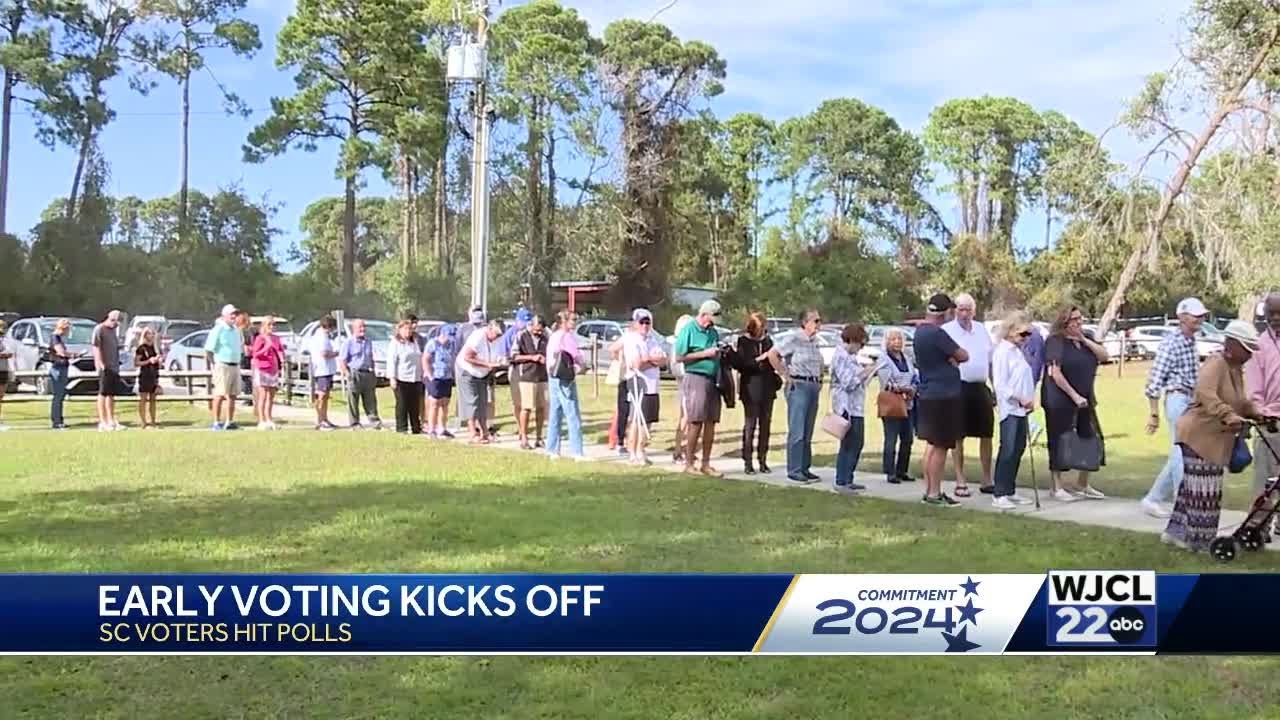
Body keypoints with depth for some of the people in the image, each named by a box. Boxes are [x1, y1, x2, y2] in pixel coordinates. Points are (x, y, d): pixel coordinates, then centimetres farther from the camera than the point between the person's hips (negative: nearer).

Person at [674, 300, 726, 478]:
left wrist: (719, 353, 5)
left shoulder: (713, 332, 15)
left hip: (713, 380, 7)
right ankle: (689, 463, 3)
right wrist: (705, 353, -12)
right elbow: (679, 357, -10)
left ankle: (706, 464, 13)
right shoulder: (689, 330, -5)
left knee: (711, 423, 6)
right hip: (696, 378, -7)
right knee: (696, 423, -6)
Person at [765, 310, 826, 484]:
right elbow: (772, 354, -17)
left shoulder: (814, 341, 14)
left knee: (808, 433, 10)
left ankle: (805, 469, 16)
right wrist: (785, 376, -13)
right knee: (797, 432, -8)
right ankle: (794, 471, -5)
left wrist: (820, 378, 17)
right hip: (799, 386, -8)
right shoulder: (793, 339, -9)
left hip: (814, 387, 8)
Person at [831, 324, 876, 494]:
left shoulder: (849, 356, 19)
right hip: (847, 407, -11)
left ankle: (848, 480, 19)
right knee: (848, 445, -8)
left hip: (856, 407, 11)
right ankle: (841, 482, -5)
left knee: (856, 444, 13)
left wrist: (866, 372, 13)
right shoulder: (841, 356, -13)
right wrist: (865, 372, -11)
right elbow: (848, 383, -18)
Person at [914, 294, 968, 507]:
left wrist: (949, 358, -4)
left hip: (927, 394, 9)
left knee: (932, 444, 15)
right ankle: (934, 493, 2)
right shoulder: (937, 333, -19)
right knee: (941, 446, -2)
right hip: (943, 395, -9)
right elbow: (963, 356, -12)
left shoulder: (920, 332, 10)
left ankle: (929, 490, 21)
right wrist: (953, 356, 6)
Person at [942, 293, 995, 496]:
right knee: (958, 437, 2)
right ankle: (960, 482, 9)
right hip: (958, 387, -5)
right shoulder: (947, 331, -4)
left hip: (980, 387, 5)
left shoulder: (982, 330, 12)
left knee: (987, 435, 8)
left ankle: (987, 480, 19)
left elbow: (991, 361, 18)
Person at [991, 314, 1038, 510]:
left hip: (1021, 409, 9)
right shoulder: (1002, 352, -10)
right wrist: (1020, 399, -19)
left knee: (1018, 449, 10)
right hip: (1009, 409, -9)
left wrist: (1029, 400, 8)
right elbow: (1000, 385, -15)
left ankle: (1010, 491, 17)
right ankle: (999, 495, -8)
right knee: (1008, 450, -10)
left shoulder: (1018, 351, 16)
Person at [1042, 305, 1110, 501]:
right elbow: (1055, 374, -16)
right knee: (1059, 442, -1)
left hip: (1085, 400, 7)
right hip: (1060, 401, -7)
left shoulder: (1085, 340, 14)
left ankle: (1082, 485, 21)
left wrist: (1084, 340, -8)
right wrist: (1074, 396, -17)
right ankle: (1056, 486, 8)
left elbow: (1104, 356, 2)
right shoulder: (1056, 342, -10)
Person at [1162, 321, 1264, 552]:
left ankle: (1176, 531, 22)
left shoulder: (1236, 370, 14)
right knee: (1204, 490, -4)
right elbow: (1205, 393, -34)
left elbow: (1240, 401, 23)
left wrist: (1254, 413, 3)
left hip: (1216, 438, 10)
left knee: (1193, 486, 14)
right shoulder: (1216, 364, -17)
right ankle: (1200, 541, 4)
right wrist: (1228, 416, -44)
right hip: (1199, 435, -10)